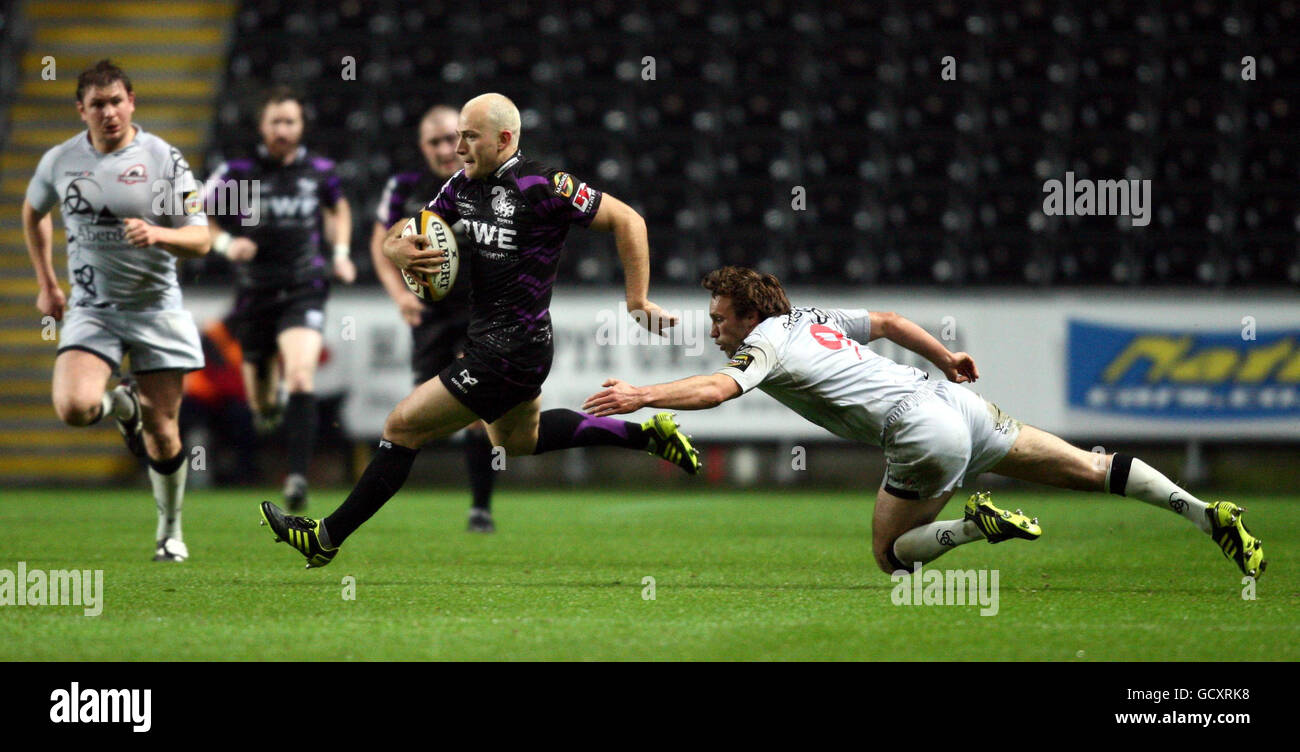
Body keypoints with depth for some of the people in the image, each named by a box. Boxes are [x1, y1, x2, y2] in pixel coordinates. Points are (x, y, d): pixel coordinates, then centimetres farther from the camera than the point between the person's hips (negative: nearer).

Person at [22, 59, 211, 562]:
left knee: (163, 432, 1)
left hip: (156, 308, -1)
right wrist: (46, 283, 19)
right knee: (74, 407, -24)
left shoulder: (165, 159, -5)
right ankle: (122, 403, 13)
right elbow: (33, 211, 23)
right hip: (91, 308, 1)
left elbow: (200, 239, -5)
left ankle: (170, 533, 24)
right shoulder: (60, 161, 1)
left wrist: (157, 234, -26)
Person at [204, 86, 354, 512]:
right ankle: (267, 406, 51)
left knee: (301, 377, -24)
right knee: (261, 398, 10)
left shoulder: (319, 171, 2)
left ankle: (298, 477, -28)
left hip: (304, 290, -1)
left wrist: (341, 252, 11)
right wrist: (226, 243, -14)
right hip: (256, 292, 1)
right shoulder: (237, 172, -5)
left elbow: (338, 209, 24)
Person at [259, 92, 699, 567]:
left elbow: (627, 221, -14)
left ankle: (328, 537, 5)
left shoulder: (544, 186, -20)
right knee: (518, 439, 31)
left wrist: (638, 302, -13)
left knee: (403, 427, -5)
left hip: (507, 353, -10)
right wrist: (398, 249, -18)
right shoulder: (464, 185, 3)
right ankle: (647, 434, 36)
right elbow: (397, 237, 7)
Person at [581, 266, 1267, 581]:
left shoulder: (766, 343, -5)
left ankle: (977, 524, -16)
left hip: (921, 432, -9)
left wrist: (639, 396, -26)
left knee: (891, 555, 8)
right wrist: (947, 358, 43)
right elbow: (887, 320, 31)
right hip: (953, 402, 9)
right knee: (1089, 469, 12)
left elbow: (716, 389, -23)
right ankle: (1208, 514, 3)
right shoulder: (811, 319, 19)